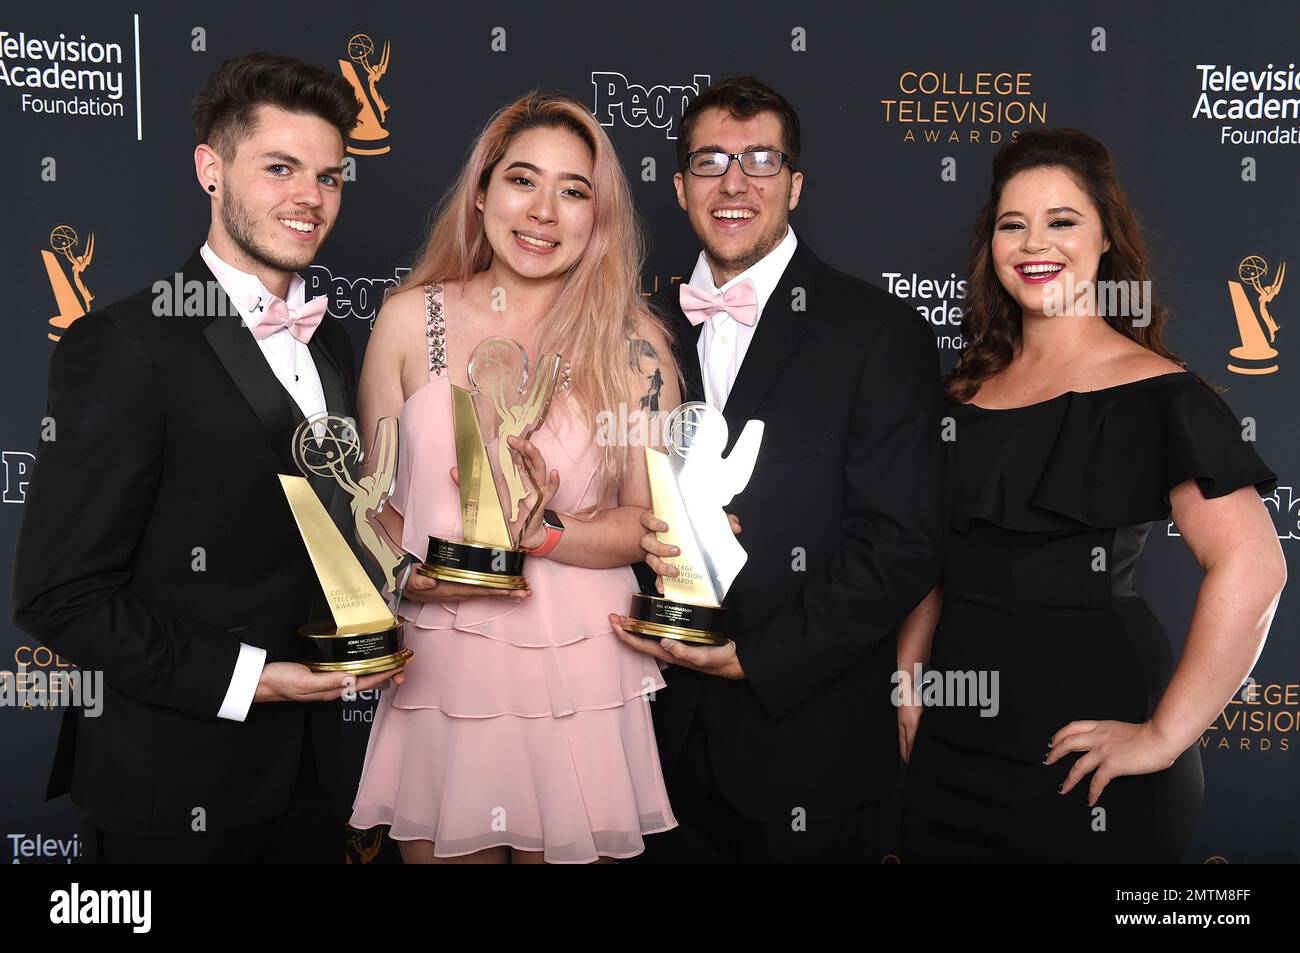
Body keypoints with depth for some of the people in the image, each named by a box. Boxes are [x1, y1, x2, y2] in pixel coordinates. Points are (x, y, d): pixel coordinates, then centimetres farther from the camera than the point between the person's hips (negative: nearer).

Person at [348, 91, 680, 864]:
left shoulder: (632, 341, -3)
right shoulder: (411, 319, 1)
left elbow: (655, 521, -2)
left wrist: (540, 531, -19)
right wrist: (415, 571, -13)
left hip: (578, 675, -1)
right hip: (439, 666, 1)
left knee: (568, 851, 15)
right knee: (443, 848, 15)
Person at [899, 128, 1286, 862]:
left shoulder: (1154, 393, -10)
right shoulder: (971, 388, 8)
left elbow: (1252, 569, -19)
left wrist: (1164, 738, -17)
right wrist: (910, 677, 4)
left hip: (1082, 731, -5)